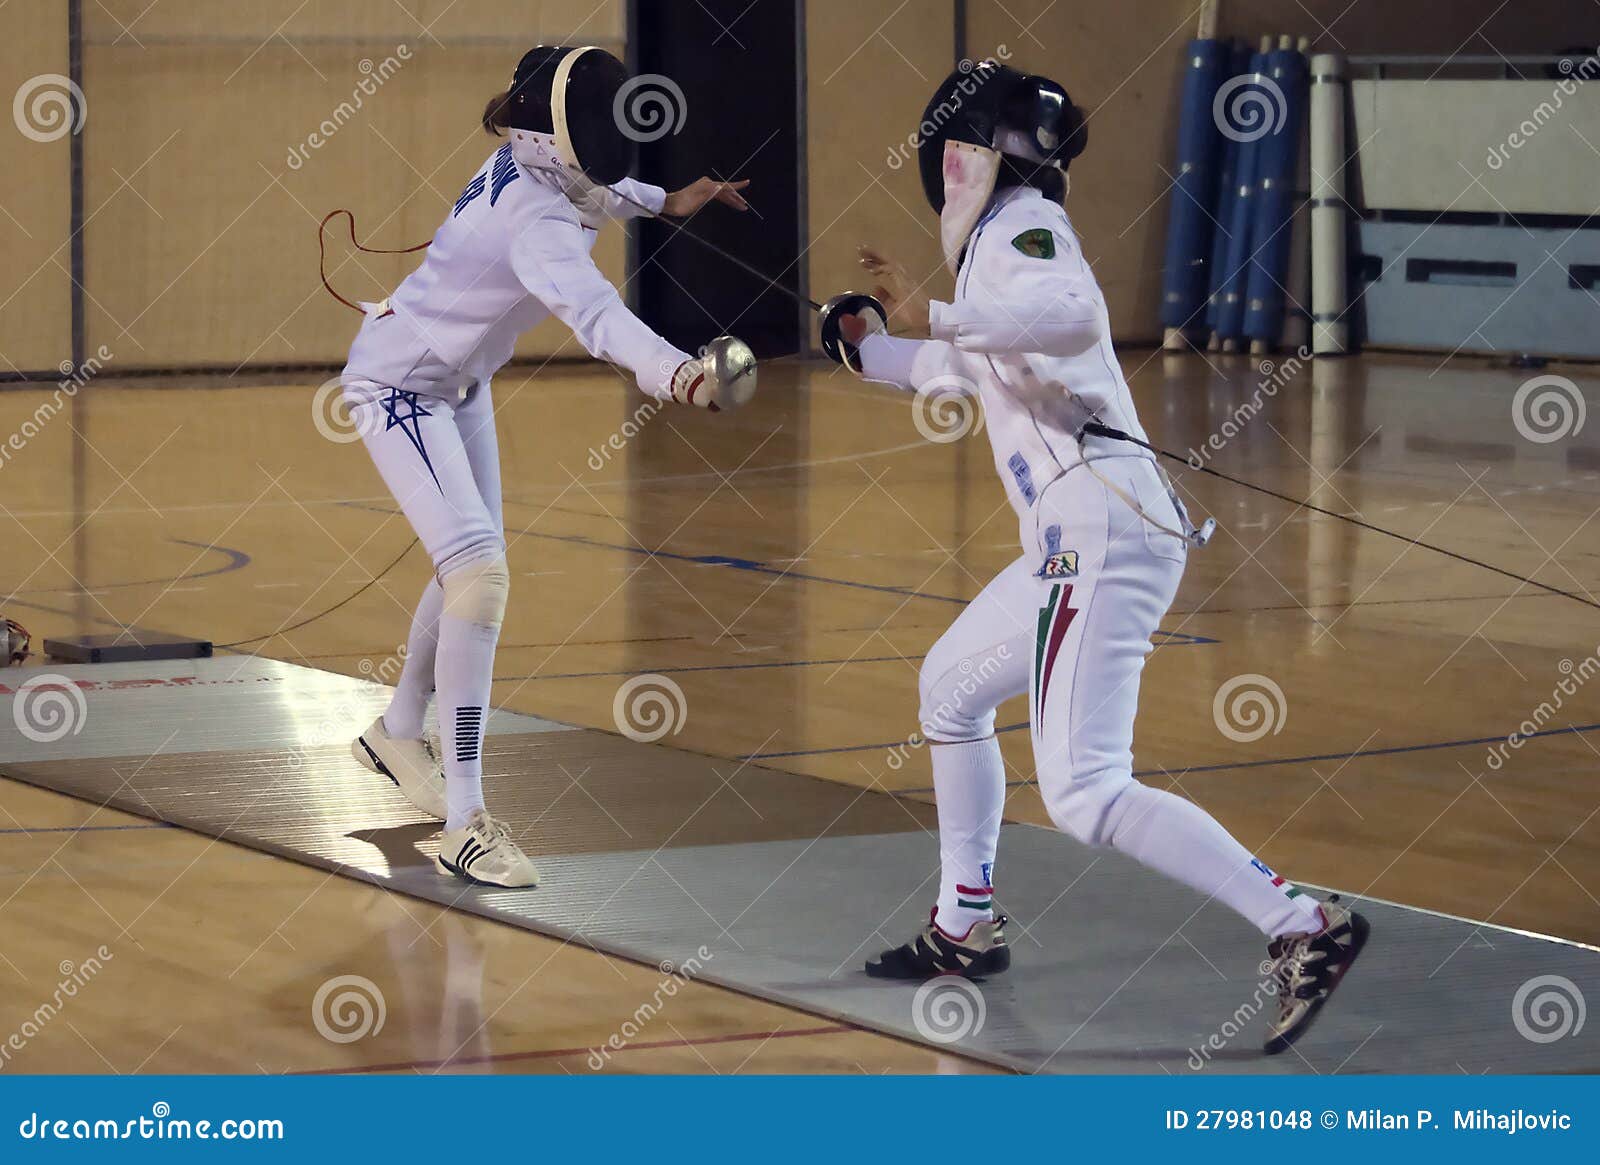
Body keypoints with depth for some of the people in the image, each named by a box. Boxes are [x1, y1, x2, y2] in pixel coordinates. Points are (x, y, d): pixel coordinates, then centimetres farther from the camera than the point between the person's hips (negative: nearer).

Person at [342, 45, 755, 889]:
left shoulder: (526, 160, -9)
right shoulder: (536, 220, -35)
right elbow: (595, 314, -55)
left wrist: (668, 203, 8)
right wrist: (680, 377, -72)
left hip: (455, 383, 10)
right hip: (397, 387, -10)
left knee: (472, 568, 20)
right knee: (480, 578, -21)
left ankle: (396, 736, 44)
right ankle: (465, 826, -21)